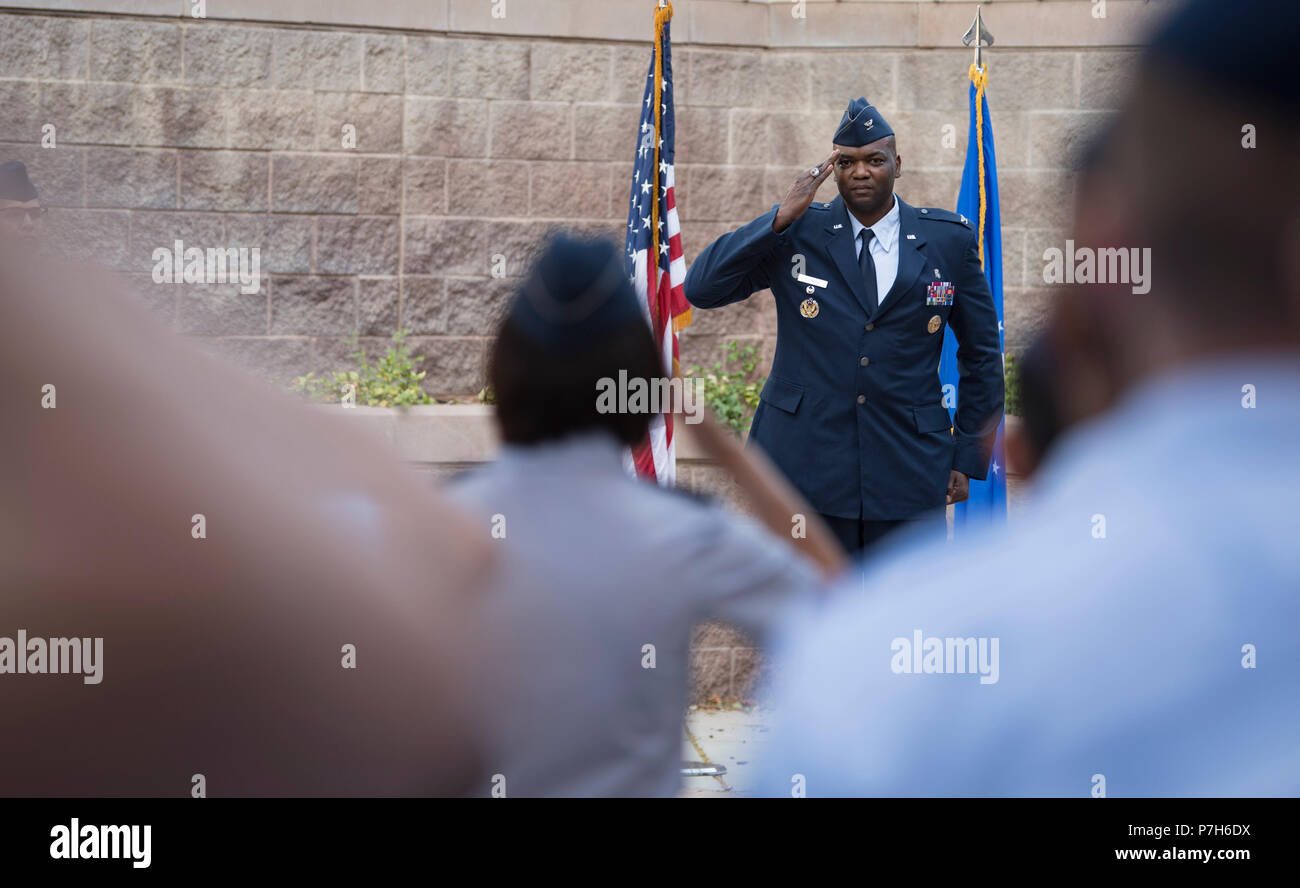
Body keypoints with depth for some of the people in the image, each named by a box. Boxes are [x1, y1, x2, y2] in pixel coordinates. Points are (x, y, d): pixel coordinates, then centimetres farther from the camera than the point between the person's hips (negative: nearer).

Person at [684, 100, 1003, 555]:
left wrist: (969, 458, 8)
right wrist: (782, 217, -14)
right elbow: (701, 288, -8)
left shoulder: (948, 241, 4)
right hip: (804, 464, 0)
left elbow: (982, 354, 12)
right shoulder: (796, 233, 2)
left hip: (908, 472, 1)